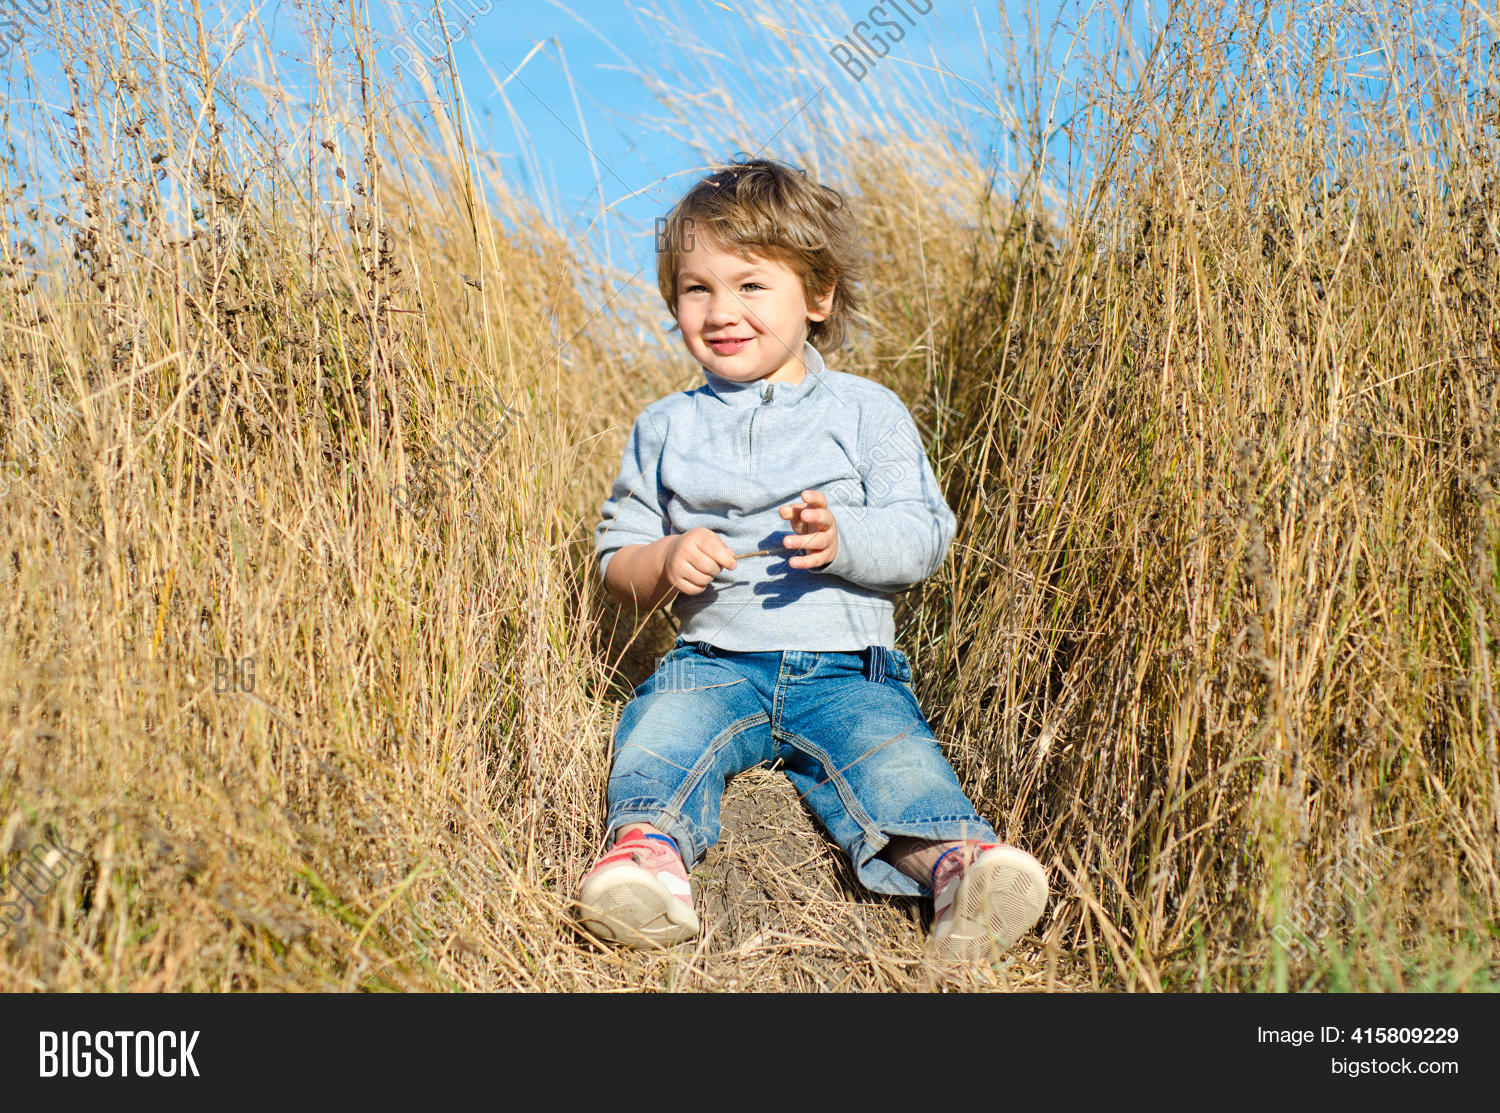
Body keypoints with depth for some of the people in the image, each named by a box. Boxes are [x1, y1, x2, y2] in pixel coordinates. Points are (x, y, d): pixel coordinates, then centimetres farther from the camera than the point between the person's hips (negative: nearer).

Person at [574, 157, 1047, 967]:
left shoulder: (866, 412, 7)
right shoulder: (666, 428, 14)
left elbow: (925, 534, 0)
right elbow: (615, 559, 14)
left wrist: (844, 537, -21)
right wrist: (664, 561, -10)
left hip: (844, 667, -2)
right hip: (714, 661, 2)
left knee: (890, 747, -30)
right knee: (659, 726, -29)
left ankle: (950, 855, -51)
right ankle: (651, 846, -49)